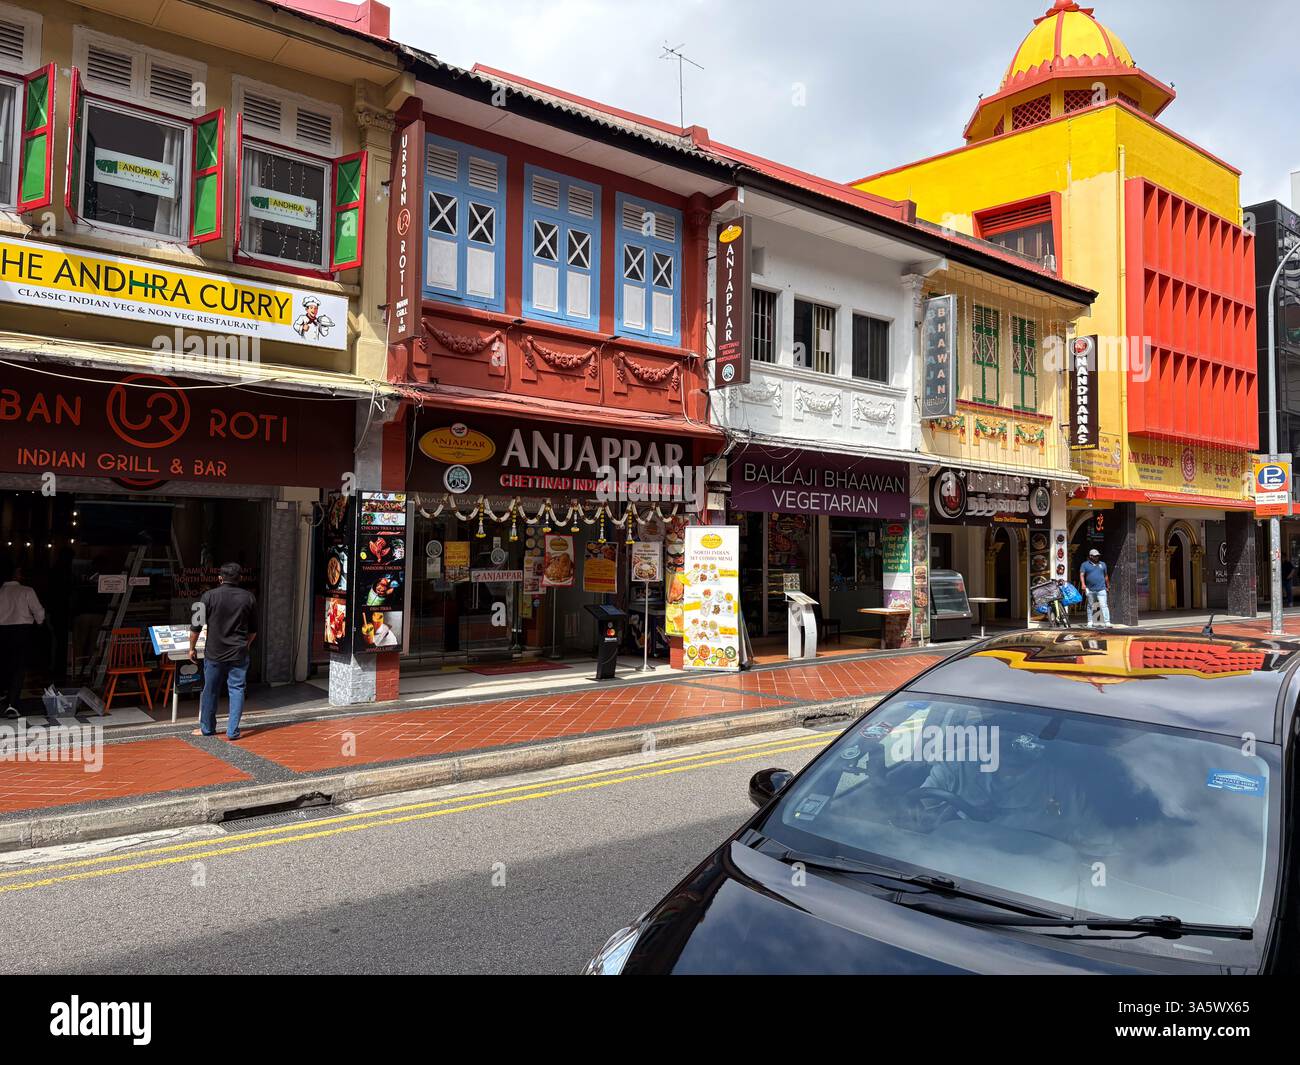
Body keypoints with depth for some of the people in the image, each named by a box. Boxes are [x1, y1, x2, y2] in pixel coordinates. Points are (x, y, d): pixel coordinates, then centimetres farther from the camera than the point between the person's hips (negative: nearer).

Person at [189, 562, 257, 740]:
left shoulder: (209, 596, -5)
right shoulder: (248, 597, 2)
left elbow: (196, 626, -4)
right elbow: (253, 630, 10)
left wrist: (192, 648, 9)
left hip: (214, 653, -1)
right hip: (239, 654, 1)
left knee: (210, 690, 12)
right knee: (236, 690, 5)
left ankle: (206, 728, 25)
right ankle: (232, 731, 1)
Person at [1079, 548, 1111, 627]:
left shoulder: (1102, 564, 14)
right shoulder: (1085, 565, 4)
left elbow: (1106, 576, 21)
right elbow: (1081, 574, -7)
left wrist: (1108, 586, 23)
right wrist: (1083, 584, -22)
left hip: (1101, 589, 0)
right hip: (1090, 590, 0)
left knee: (1104, 605, -10)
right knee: (1090, 606, 11)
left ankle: (1107, 623, -15)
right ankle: (1090, 622, 19)